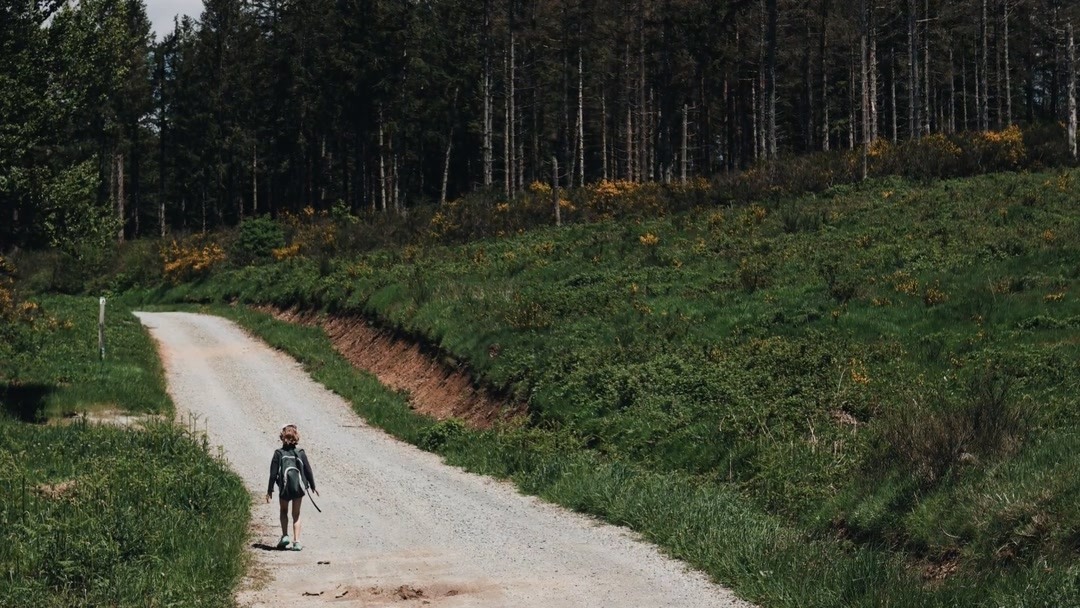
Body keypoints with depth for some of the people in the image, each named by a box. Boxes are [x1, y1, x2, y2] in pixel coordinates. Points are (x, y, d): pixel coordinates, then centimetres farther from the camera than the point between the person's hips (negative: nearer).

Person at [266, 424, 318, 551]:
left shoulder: (278, 453, -9)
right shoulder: (300, 453, -4)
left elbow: (273, 473, -8)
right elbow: (308, 471, 0)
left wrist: (269, 490, 0)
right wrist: (312, 486, 14)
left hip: (284, 489, -1)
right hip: (299, 488, 1)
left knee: (284, 511, 22)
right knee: (296, 514, 12)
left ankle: (285, 536, 8)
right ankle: (296, 541, 7)